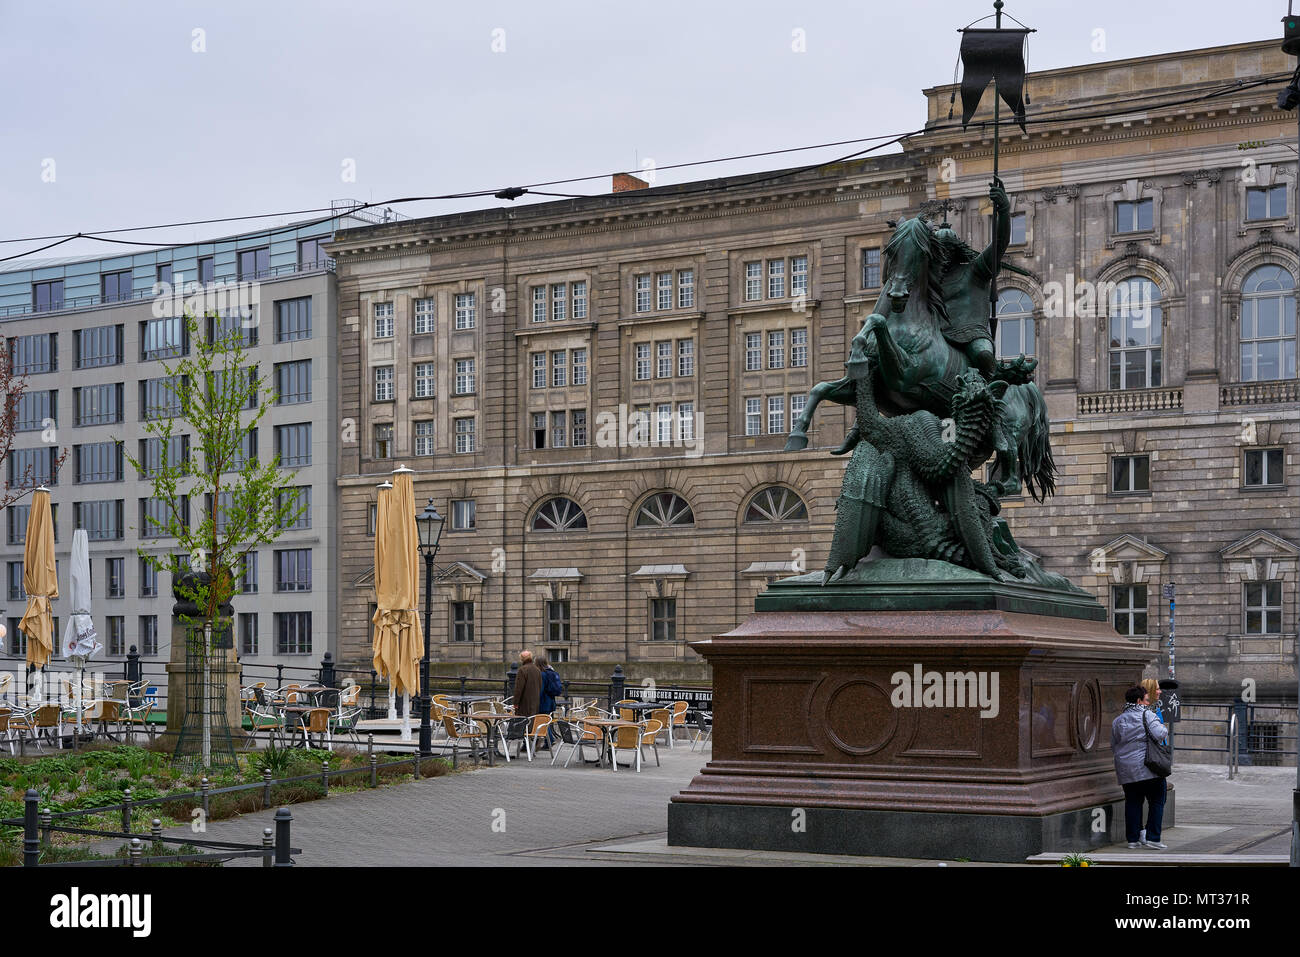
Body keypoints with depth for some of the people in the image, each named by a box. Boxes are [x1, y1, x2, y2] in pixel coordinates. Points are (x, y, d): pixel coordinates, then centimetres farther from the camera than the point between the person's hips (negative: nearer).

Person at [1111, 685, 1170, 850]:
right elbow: (1159, 734, -18)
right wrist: (1165, 729, 1)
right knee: (1157, 802, 4)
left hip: (1126, 771, 5)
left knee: (1132, 803, 11)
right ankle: (1152, 838, -3)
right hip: (1148, 768, -5)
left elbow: (1113, 747, 16)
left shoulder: (1117, 721, 13)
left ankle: (1133, 838, 10)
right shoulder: (1146, 715, -6)